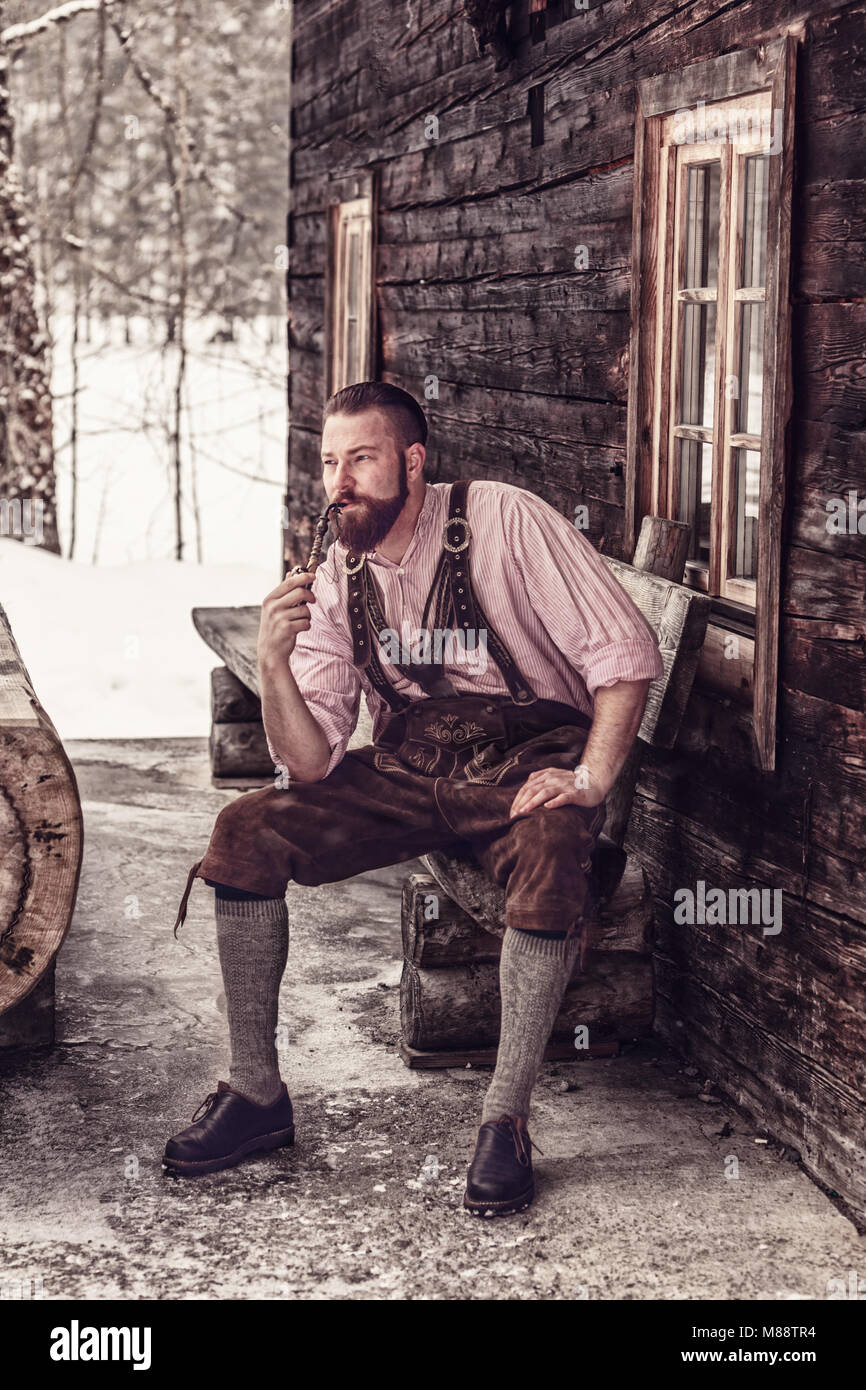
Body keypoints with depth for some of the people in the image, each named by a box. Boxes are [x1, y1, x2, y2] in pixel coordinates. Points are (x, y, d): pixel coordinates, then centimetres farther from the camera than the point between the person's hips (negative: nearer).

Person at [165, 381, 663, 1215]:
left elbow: (627, 652, -14)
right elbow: (312, 765, -4)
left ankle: (506, 1120, -25)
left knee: (548, 856, -38)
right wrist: (274, 664, -21)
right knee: (246, 832, -14)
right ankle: (256, 1092, -4)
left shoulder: (502, 521, -13)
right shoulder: (336, 581, 2)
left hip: (527, 764, -4)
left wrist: (589, 780, -24)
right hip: (405, 771, 5)